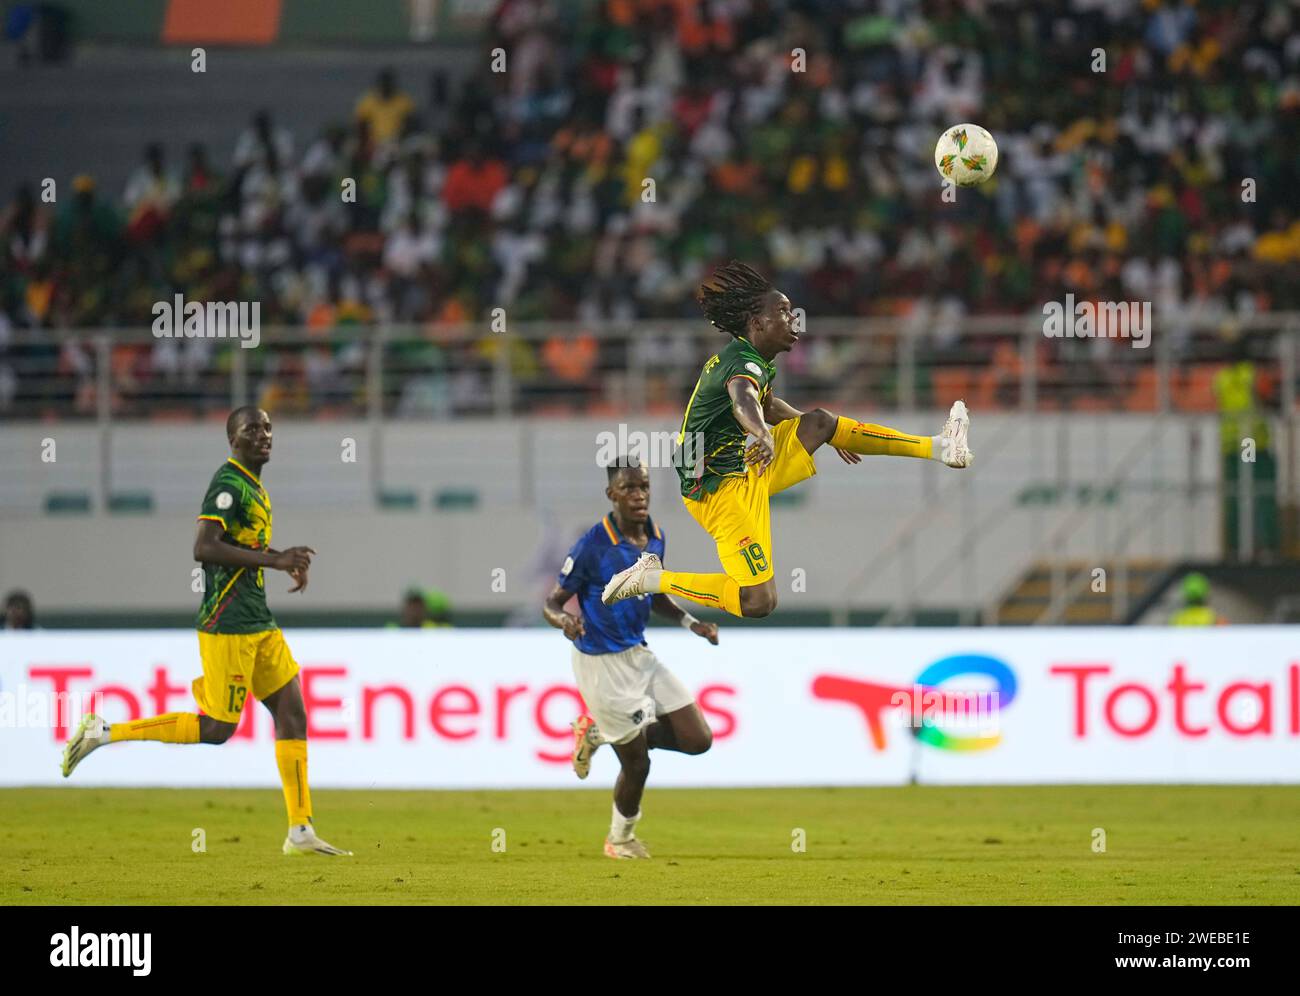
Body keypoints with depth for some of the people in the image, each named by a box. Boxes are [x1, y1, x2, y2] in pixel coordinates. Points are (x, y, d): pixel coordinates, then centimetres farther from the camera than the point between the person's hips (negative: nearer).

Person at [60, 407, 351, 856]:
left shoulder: (256, 488, 16)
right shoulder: (228, 483, -14)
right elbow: (204, 547, -25)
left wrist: (285, 560, 15)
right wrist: (275, 560, -26)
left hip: (258, 622, 9)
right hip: (228, 624, -9)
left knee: (292, 713, 3)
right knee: (216, 729, -7)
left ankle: (301, 832, 5)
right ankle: (103, 732, 2)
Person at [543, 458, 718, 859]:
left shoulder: (655, 537, 1)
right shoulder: (592, 546, -20)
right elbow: (551, 604, -14)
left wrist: (689, 621, 3)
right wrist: (565, 620, -36)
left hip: (640, 656, 7)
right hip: (602, 664, -7)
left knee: (697, 739, 2)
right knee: (637, 762, -2)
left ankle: (598, 732, 19)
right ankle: (620, 839, 27)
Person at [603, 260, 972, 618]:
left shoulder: (748, 357, 9)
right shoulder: (743, 363, -23)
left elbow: (765, 404, 32)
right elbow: (743, 401, -50)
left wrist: (829, 436, 41)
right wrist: (764, 435, -72)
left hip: (745, 467, 10)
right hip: (723, 487, -10)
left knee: (820, 421, 11)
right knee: (758, 603, -18)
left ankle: (937, 447, 18)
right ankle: (652, 578, -5)